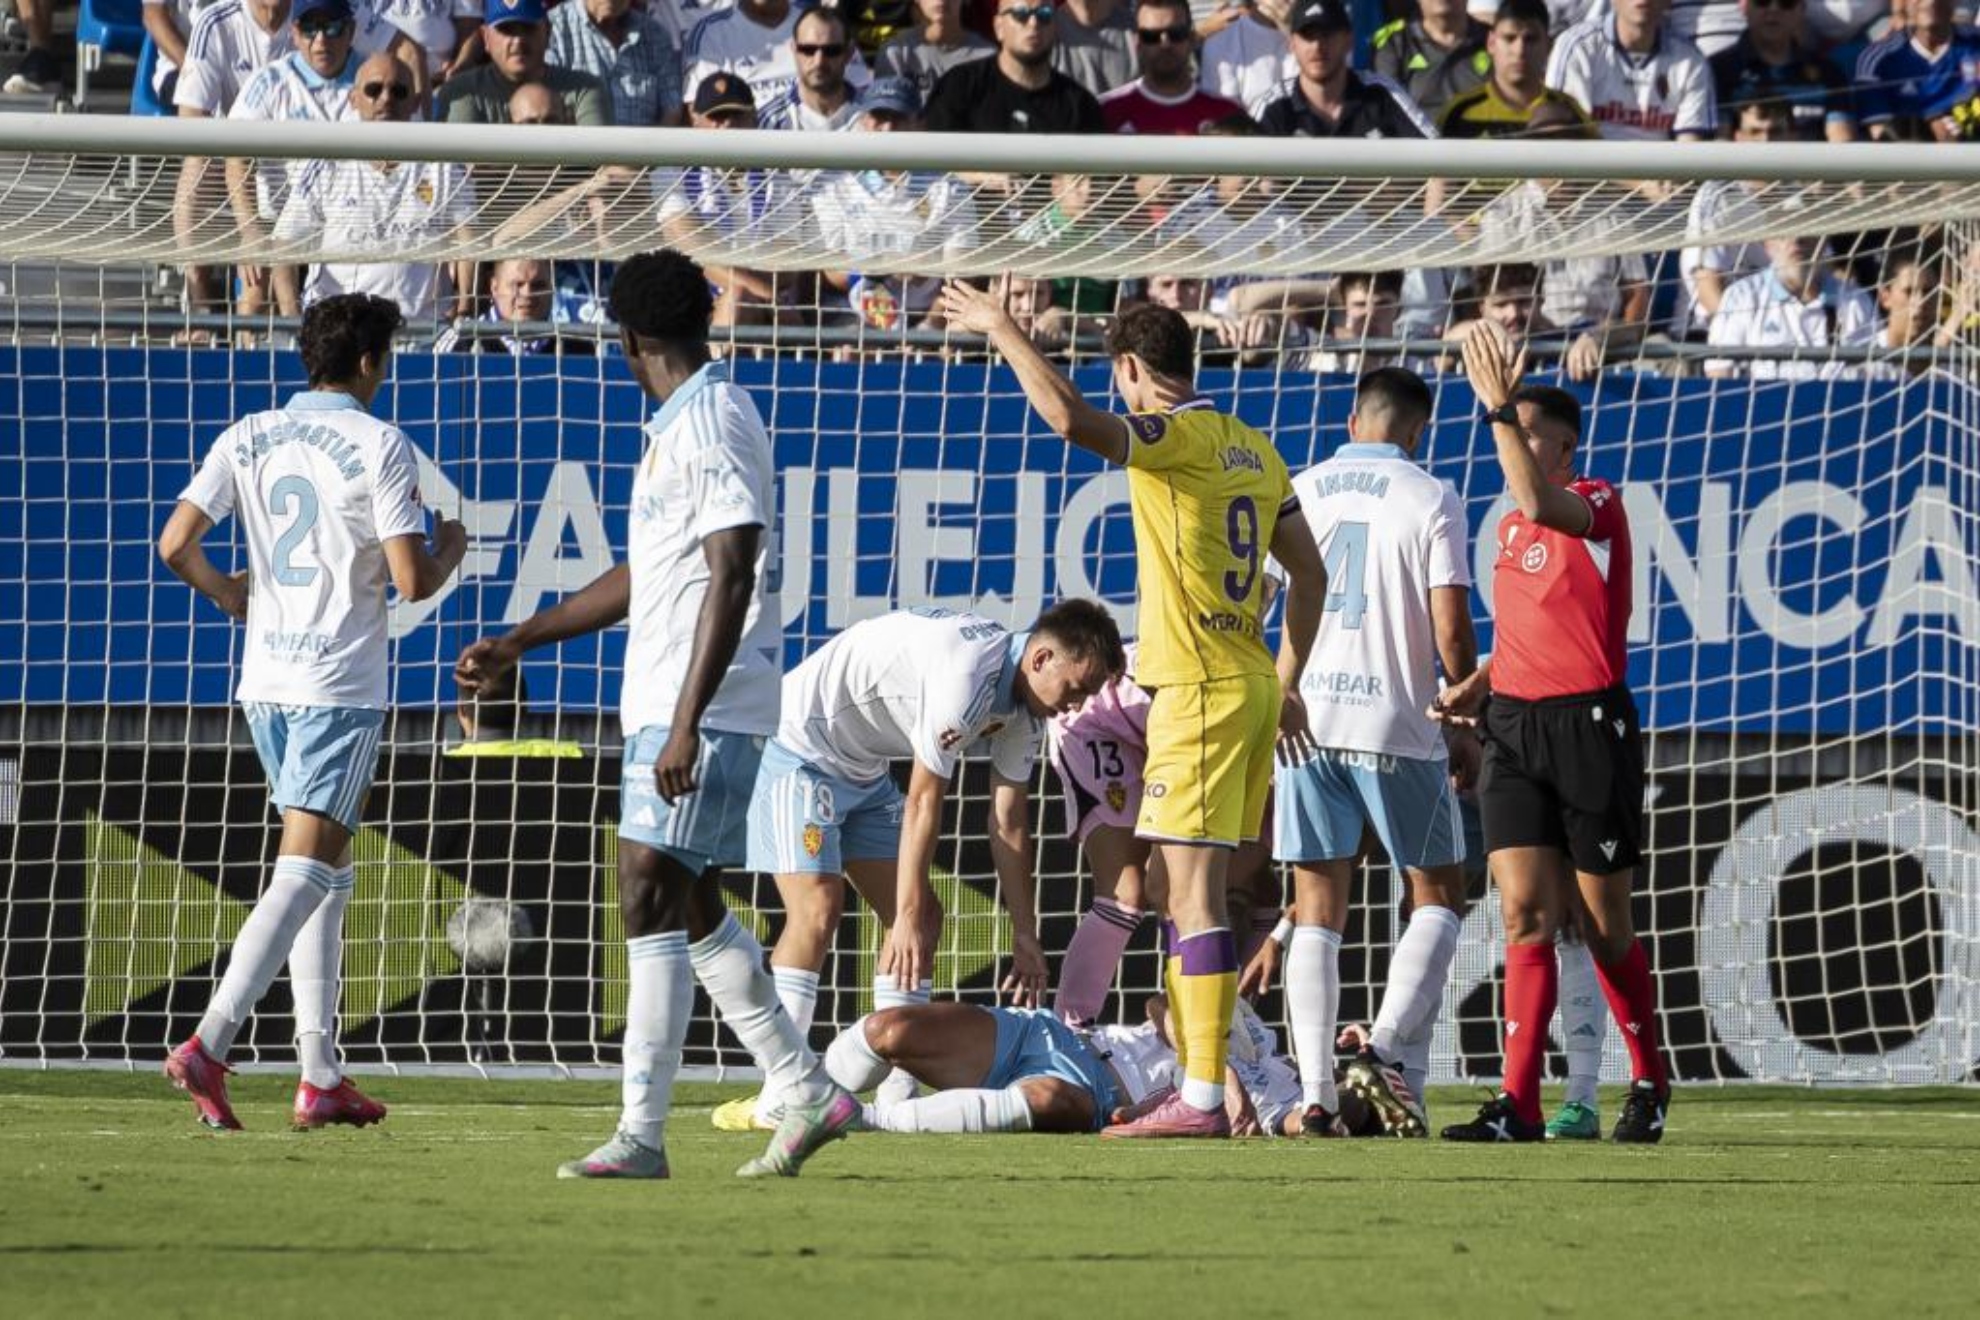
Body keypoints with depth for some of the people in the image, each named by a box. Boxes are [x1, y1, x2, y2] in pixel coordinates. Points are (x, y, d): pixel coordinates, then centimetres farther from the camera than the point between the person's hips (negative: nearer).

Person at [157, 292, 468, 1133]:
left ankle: (322, 1076, 14)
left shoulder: (248, 439, 7)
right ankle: (208, 1045, -24)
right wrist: (449, 552, 9)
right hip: (340, 684, -6)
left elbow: (174, 544, 0)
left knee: (329, 872, 16)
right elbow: (412, 581, -13)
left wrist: (226, 594, 19)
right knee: (302, 873, -9)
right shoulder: (379, 447, -8)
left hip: (266, 680, 6)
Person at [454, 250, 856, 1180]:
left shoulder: (713, 423, -13)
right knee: (691, 910, 13)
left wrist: (687, 721, -25)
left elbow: (731, 580, -21)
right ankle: (807, 1093, 19)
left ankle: (641, 1135, -12)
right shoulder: (679, 427, 19)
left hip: (703, 715, -10)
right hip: (665, 710, 10)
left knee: (652, 901, -11)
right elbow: (642, 577, 28)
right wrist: (516, 644, 30)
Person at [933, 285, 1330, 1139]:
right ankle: (1190, 1078, 18)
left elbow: (1071, 419, -28)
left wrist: (1002, 331, -16)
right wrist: (1287, 682, 27)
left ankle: (1203, 1099, -16)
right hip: (1253, 685, 9)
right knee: (1184, 889, 15)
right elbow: (1308, 572, 21)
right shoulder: (1255, 451, 15)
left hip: (1199, 689, -9)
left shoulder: (1177, 437, -11)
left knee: (1193, 889, -11)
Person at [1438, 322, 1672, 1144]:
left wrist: (1501, 408, -30)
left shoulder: (1599, 505, -7)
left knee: (1604, 924, 3)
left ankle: (1650, 1083, 22)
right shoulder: (1511, 525, 15)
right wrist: (1472, 689, 13)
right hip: (1514, 724, 6)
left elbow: (1541, 503, -31)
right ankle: (1518, 1104, -12)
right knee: (1524, 913, -6)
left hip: (1590, 723, -6)